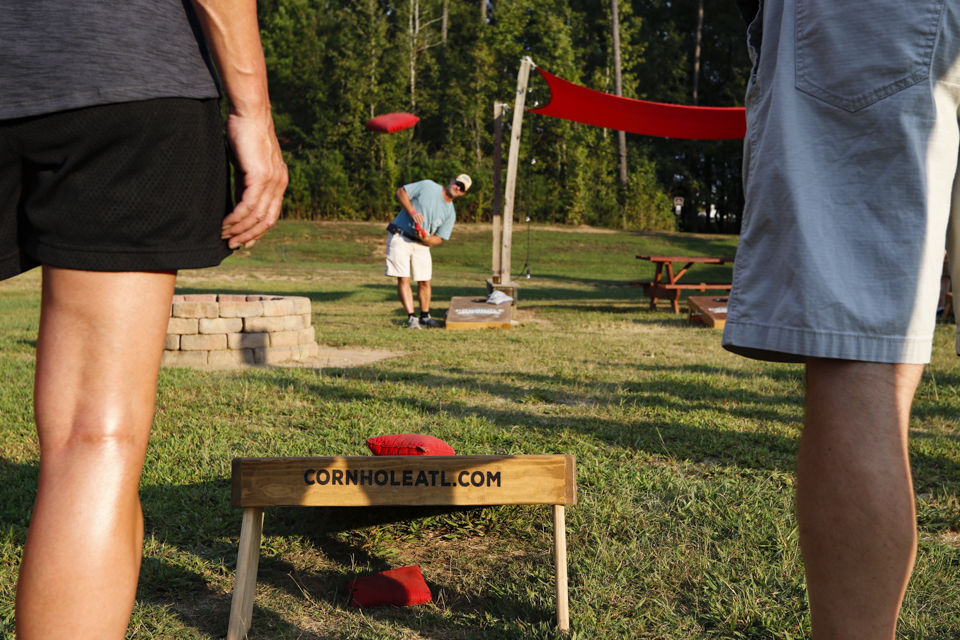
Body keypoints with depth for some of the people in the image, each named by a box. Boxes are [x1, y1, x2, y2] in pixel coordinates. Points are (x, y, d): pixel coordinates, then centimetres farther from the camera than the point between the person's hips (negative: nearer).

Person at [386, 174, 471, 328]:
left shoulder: (450, 213, 5)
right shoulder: (427, 186, -4)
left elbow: (439, 239, 4)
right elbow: (401, 192, -4)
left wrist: (425, 239, -18)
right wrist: (412, 211, -17)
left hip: (421, 244, 4)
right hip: (400, 237, -4)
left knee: (424, 282, 4)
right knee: (403, 279, -10)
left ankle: (425, 316, 20)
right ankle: (411, 317, -8)